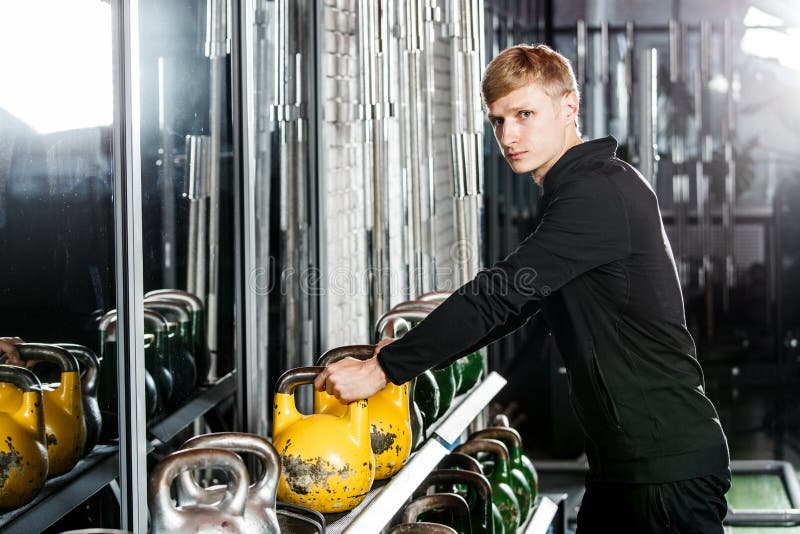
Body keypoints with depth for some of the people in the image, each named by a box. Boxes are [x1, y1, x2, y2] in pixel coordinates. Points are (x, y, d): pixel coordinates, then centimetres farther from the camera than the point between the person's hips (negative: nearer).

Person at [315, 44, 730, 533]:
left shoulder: (599, 194, -17)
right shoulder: (590, 189, 16)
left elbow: (502, 292, -22)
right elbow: (515, 300, 21)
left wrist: (386, 368, -20)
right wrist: (415, 350, 12)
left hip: (668, 462, -10)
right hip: (625, 456, 10)